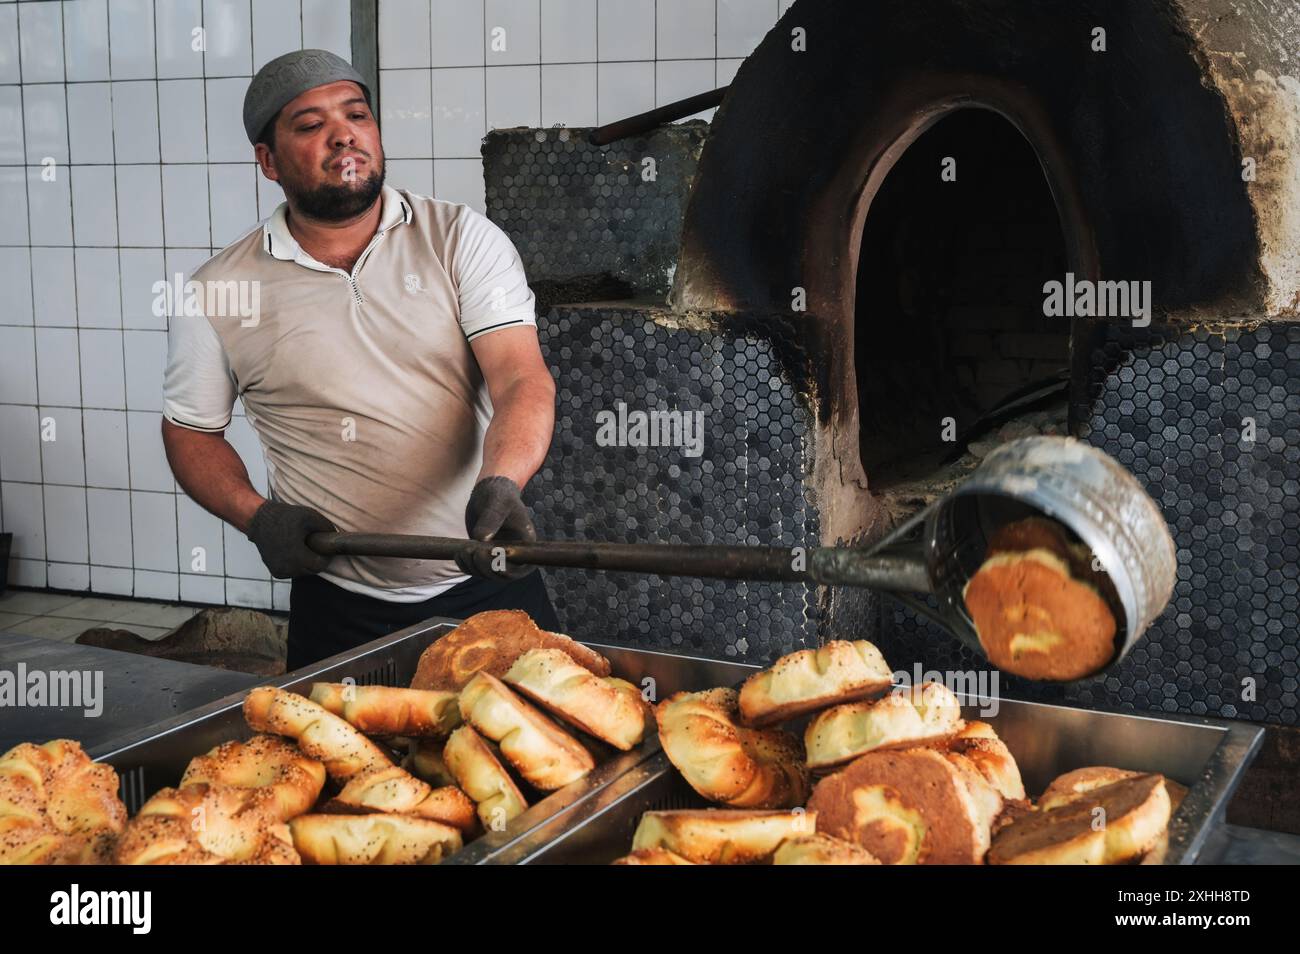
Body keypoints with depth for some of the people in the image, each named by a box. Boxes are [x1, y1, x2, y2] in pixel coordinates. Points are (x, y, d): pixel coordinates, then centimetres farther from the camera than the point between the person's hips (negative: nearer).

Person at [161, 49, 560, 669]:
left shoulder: (462, 239, -3)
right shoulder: (217, 292, -1)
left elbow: (521, 378, -15)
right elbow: (190, 431, 10)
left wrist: (500, 486, -34)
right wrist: (257, 517, -8)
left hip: (491, 580, 0)